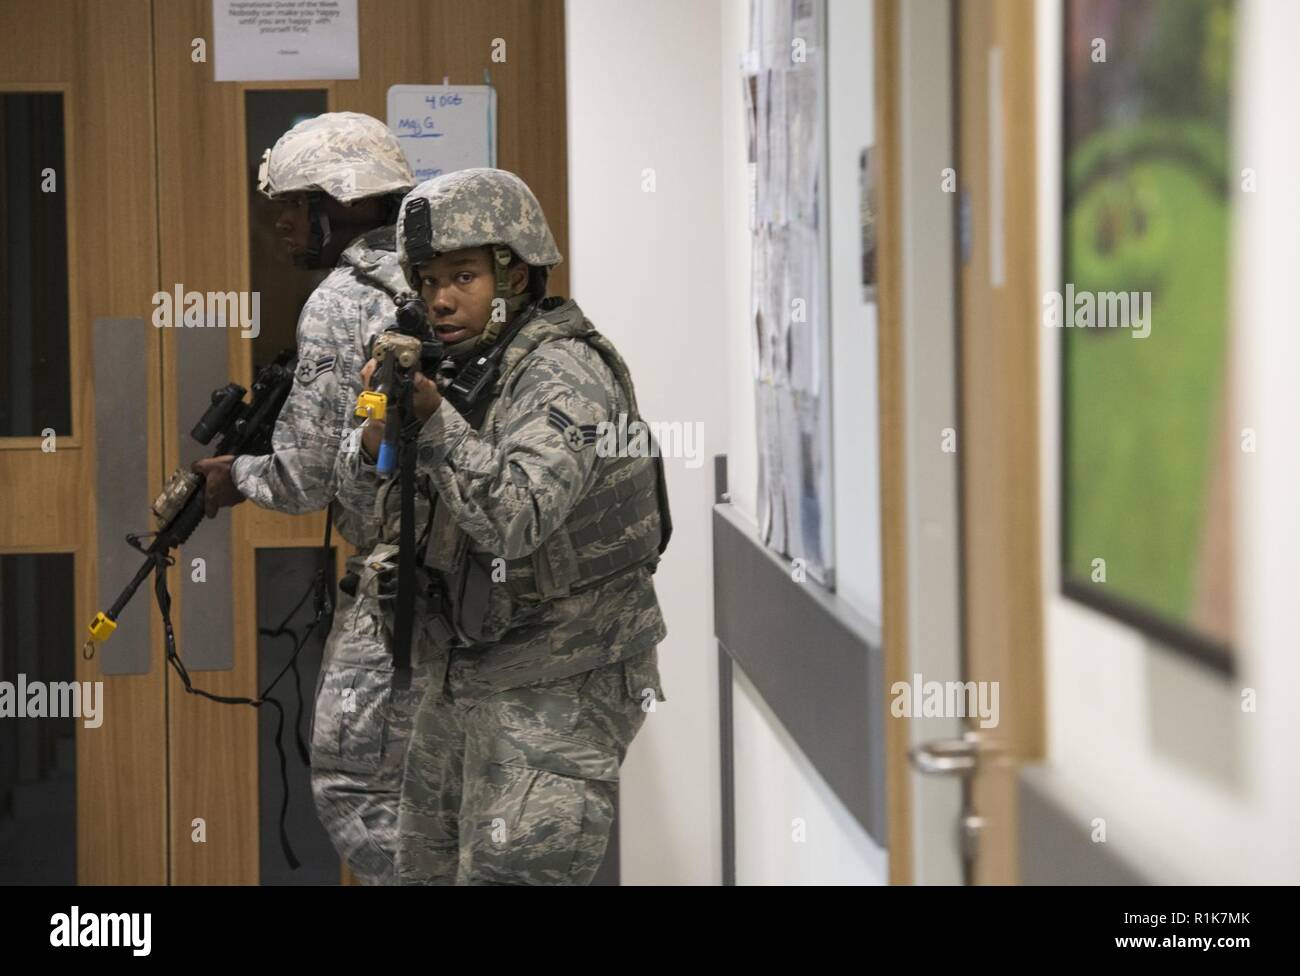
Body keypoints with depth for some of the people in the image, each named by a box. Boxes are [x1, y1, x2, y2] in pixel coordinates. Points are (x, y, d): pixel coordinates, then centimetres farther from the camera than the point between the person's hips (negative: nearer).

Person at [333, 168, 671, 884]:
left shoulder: (564, 374, -18)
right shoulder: (462, 368, 7)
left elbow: (513, 520, -31)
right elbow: (361, 491, 6)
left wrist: (432, 415, -33)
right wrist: (381, 419, -14)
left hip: (558, 695, -9)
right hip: (464, 682, 9)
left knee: (512, 874, -13)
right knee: (425, 871, 16)